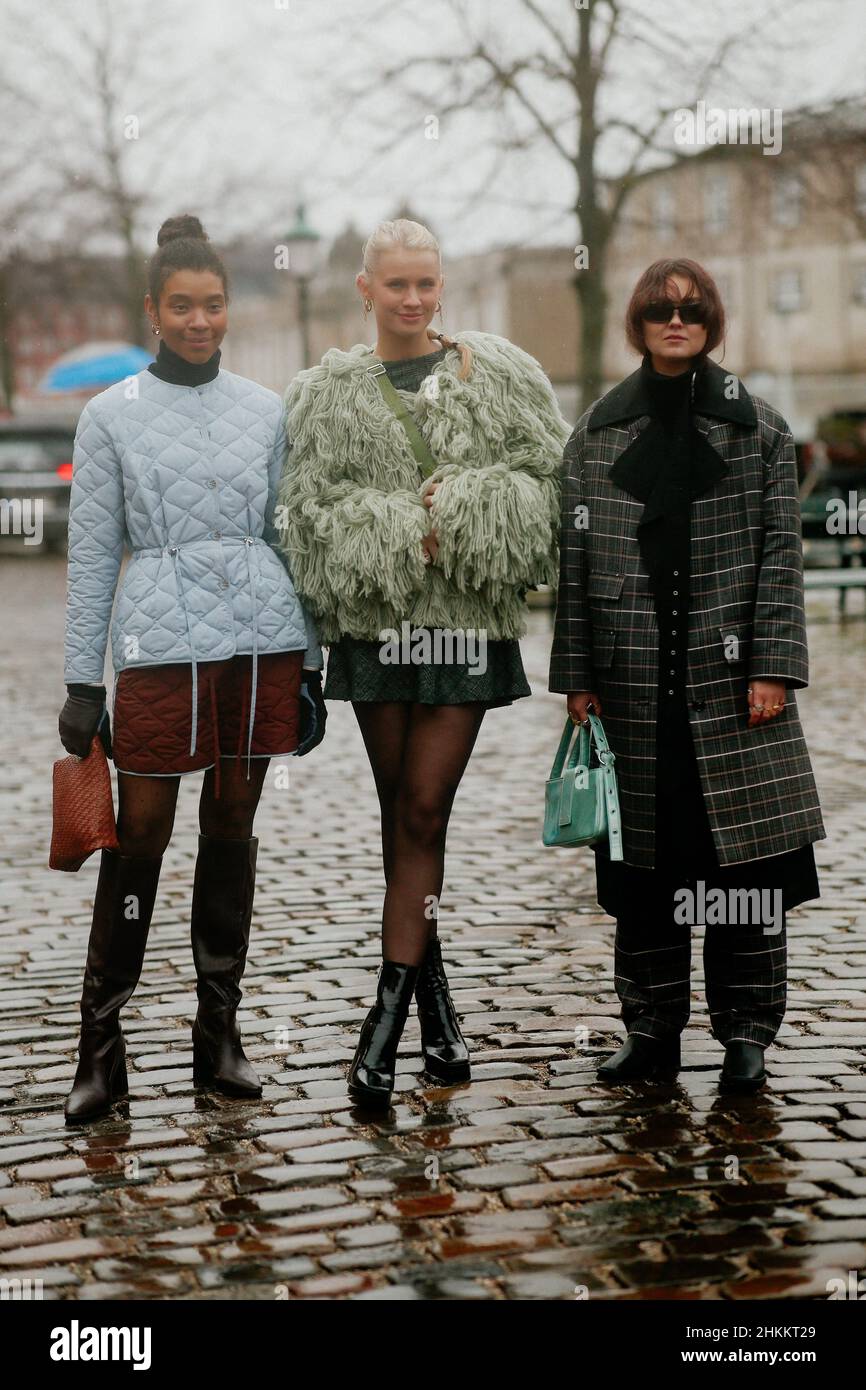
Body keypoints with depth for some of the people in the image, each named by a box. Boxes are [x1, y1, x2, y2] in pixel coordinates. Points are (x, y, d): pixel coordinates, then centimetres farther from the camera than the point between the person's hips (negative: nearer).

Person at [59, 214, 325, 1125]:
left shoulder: (266, 410, 9)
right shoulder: (112, 416, 3)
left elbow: (288, 535, 13)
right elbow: (92, 554, 3)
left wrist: (309, 661, 10)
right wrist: (82, 682, -1)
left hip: (261, 640, 2)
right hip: (163, 646, -2)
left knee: (233, 830, 8)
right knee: (139, 837, -1)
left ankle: (220, 1034, 18)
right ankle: (100, 1049, 8)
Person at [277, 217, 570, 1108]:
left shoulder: (498, 375, 5)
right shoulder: (328, 395, 7)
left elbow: (550, 478, -1)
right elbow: (312, 506, -1)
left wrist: (462, 510, -14)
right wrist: (401, 532, -14)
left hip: (468, 622, -1)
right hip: (373, 620, 2)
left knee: (424, 809, -5)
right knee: (399, 811, 9)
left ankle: (391, 1008, 0)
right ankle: (432, 989, 24)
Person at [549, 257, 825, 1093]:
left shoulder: (758, 427, 6)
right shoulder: (598, 432, 9)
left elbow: (780, 551, 1)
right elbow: (574, 560, 6)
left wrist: (773, 667, -8)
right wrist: (576, 676, 1)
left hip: (730, 678, -1)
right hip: (635, 683, 1)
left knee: (745, 852, 0)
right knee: (641, 862, 7)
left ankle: (745, 1035, 12)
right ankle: (652, 1031, 19)